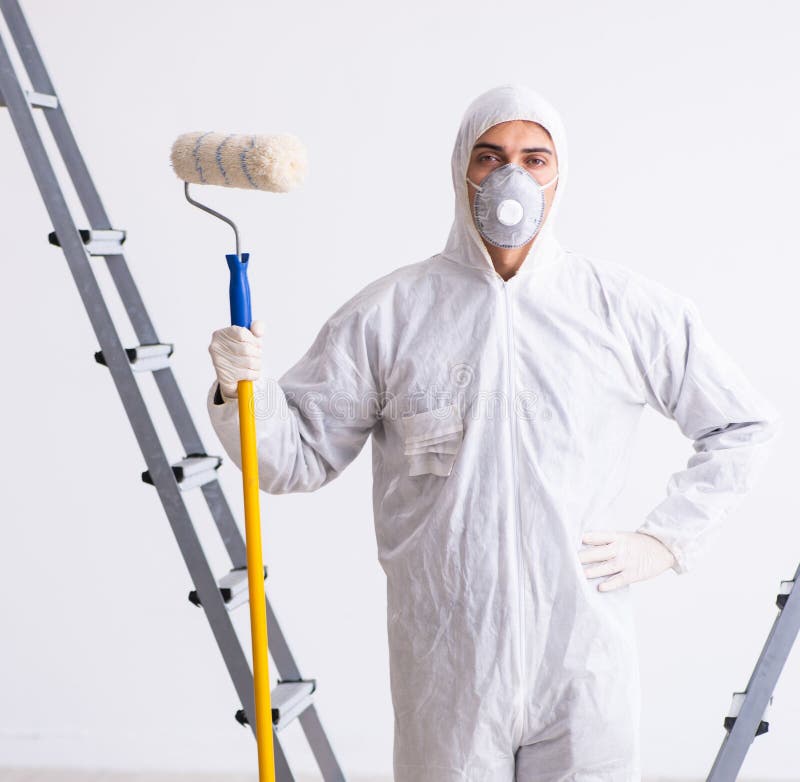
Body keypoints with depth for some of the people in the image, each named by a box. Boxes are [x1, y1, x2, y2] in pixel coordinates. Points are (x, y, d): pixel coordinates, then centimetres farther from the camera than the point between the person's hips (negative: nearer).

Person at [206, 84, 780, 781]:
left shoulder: (627, 310, 1)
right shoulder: (387, 313, 0)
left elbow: (744, 426, 10)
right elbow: (298, 455, 1)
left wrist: (665, 541, 2)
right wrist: (242, 390, -17)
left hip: (585, 666, 1)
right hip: (444, 668, 0)